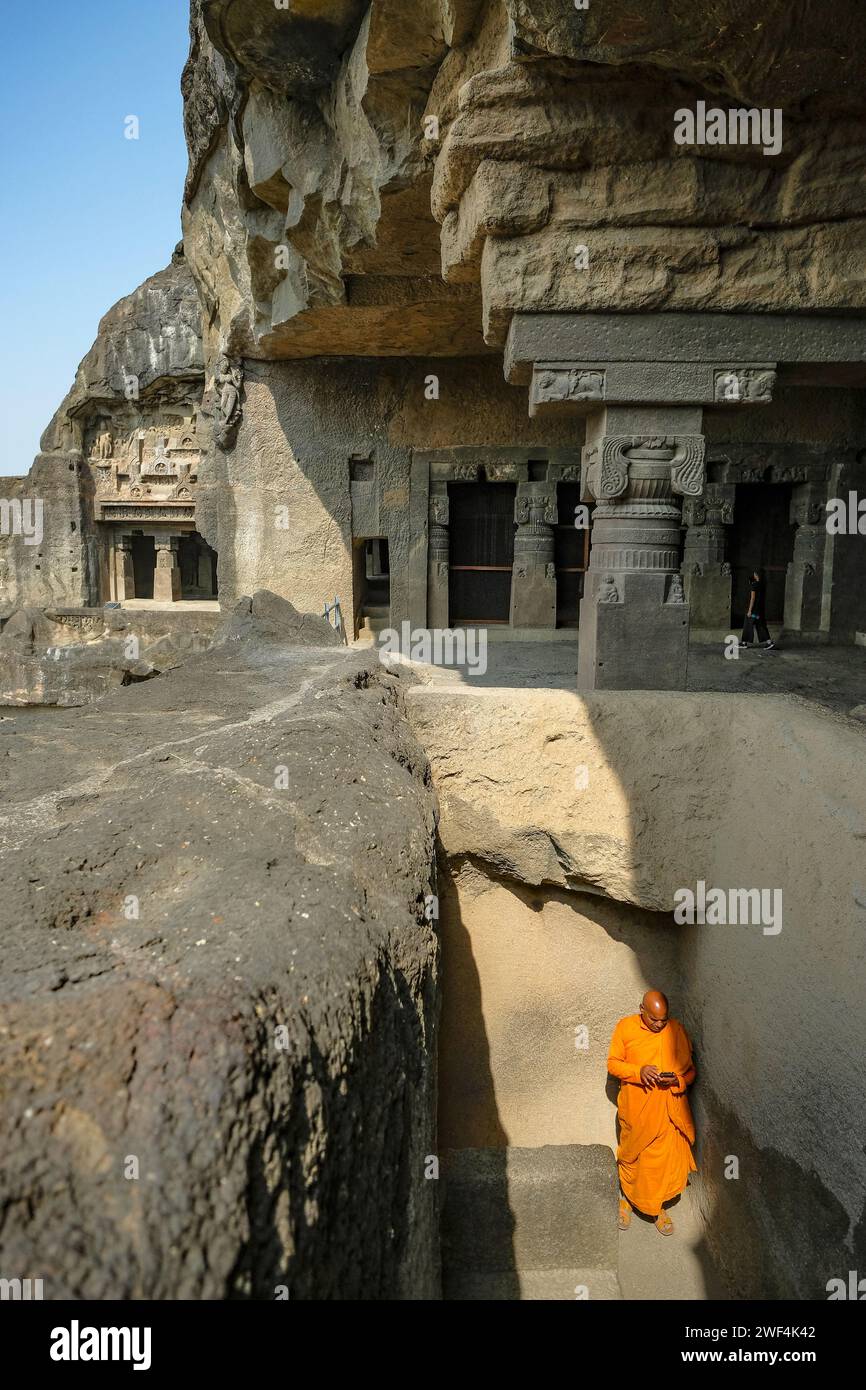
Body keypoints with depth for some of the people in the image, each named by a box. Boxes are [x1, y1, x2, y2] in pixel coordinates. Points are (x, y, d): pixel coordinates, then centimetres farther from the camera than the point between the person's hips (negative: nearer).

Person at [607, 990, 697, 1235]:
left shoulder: (677, 1030, -6)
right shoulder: (625, 1027, -9)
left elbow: (690, 1069, 3)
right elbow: (613, 1064, -4)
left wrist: (677, 1080, -19)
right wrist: (639, 1071, -21)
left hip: (667, 1109, 1)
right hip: (634, 1107, 0)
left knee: (665, 1158, 9)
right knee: (631, 1155, 14)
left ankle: (657, 1206, 32)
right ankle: (627, 1197, 38)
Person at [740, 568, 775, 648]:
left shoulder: (754, 585, -16)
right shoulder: (763, 585, 8)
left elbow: (753, 598, -18)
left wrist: (749, 610, -15)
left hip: (754, 608, -8)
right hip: (761, 608, 8)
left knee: (748, 625, 4)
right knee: (761, 625, 10)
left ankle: (744, 642, 13)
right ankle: (769, 642, 3)